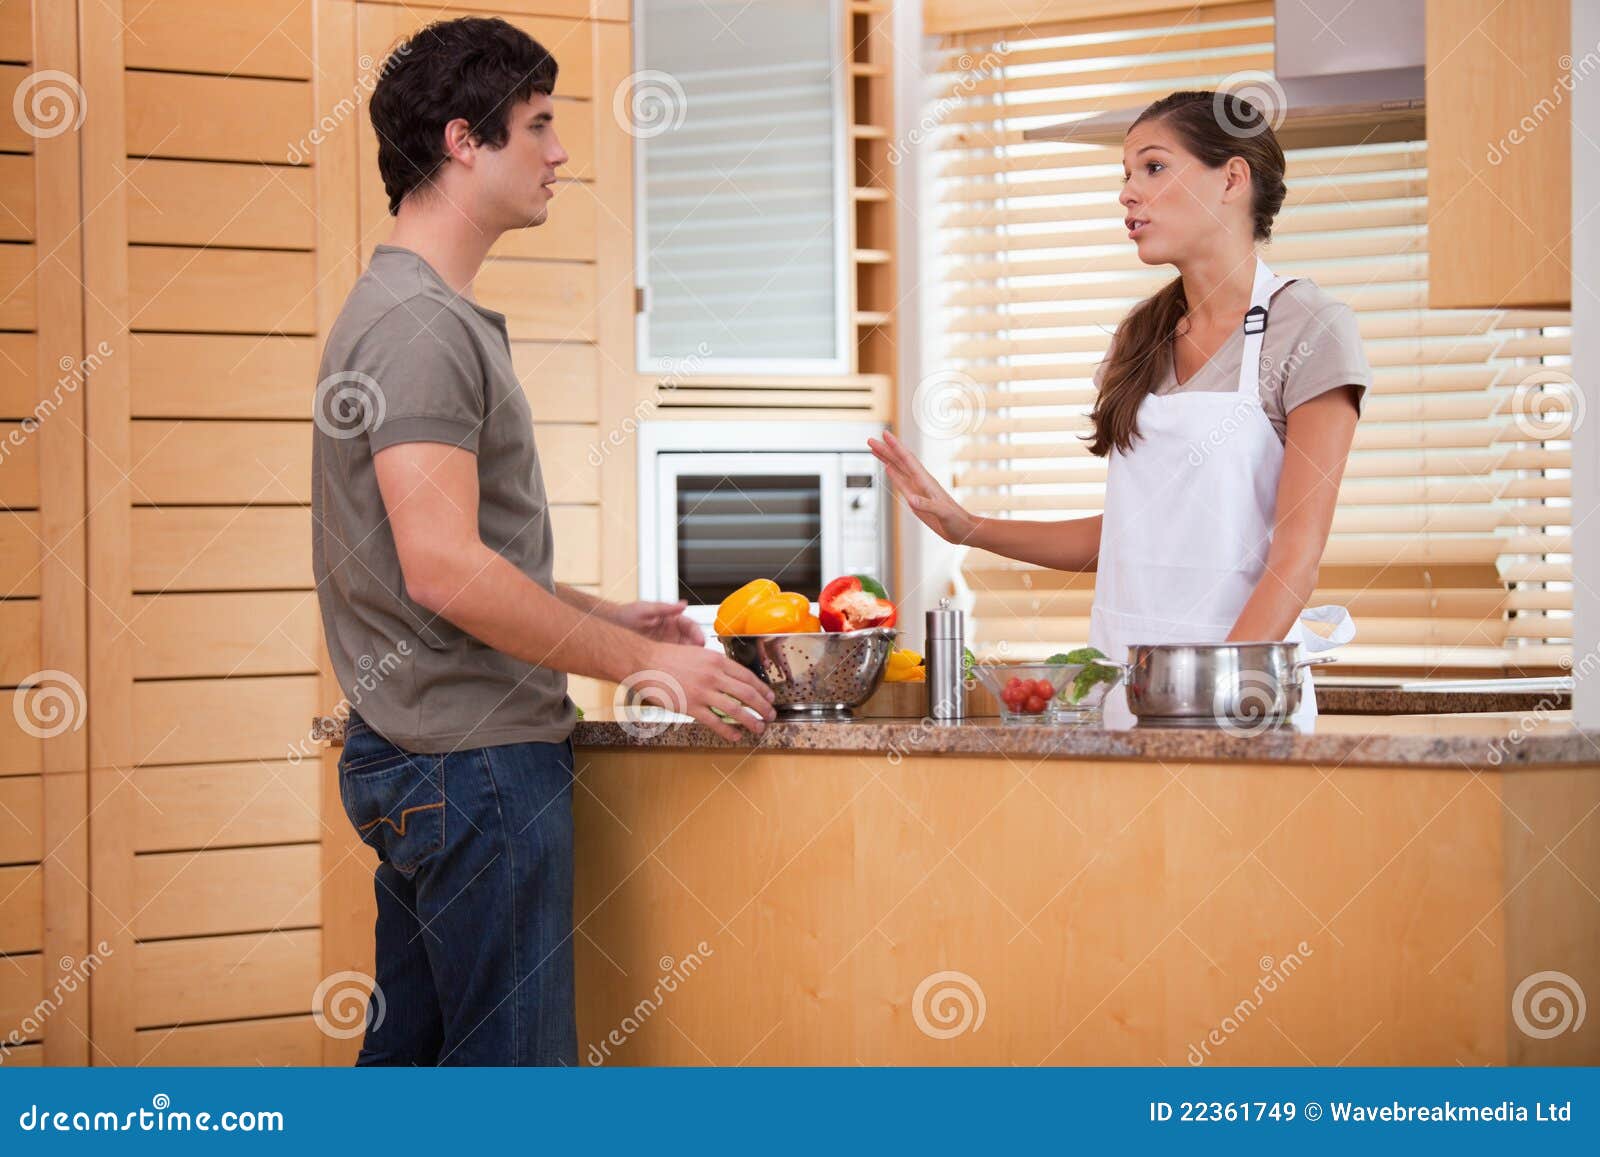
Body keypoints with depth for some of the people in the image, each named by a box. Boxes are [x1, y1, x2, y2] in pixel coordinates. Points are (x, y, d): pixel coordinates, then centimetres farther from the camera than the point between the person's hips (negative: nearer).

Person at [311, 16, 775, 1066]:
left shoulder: (416, 314, 18)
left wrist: (613, 618, 17)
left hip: (419, 761, 10)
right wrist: (646, 662, -16)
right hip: (476, 761, -10)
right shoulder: (421, 324, -15)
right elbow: (446, 571, -22)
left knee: (412, 1053, 13)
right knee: (516, 1061, -6)